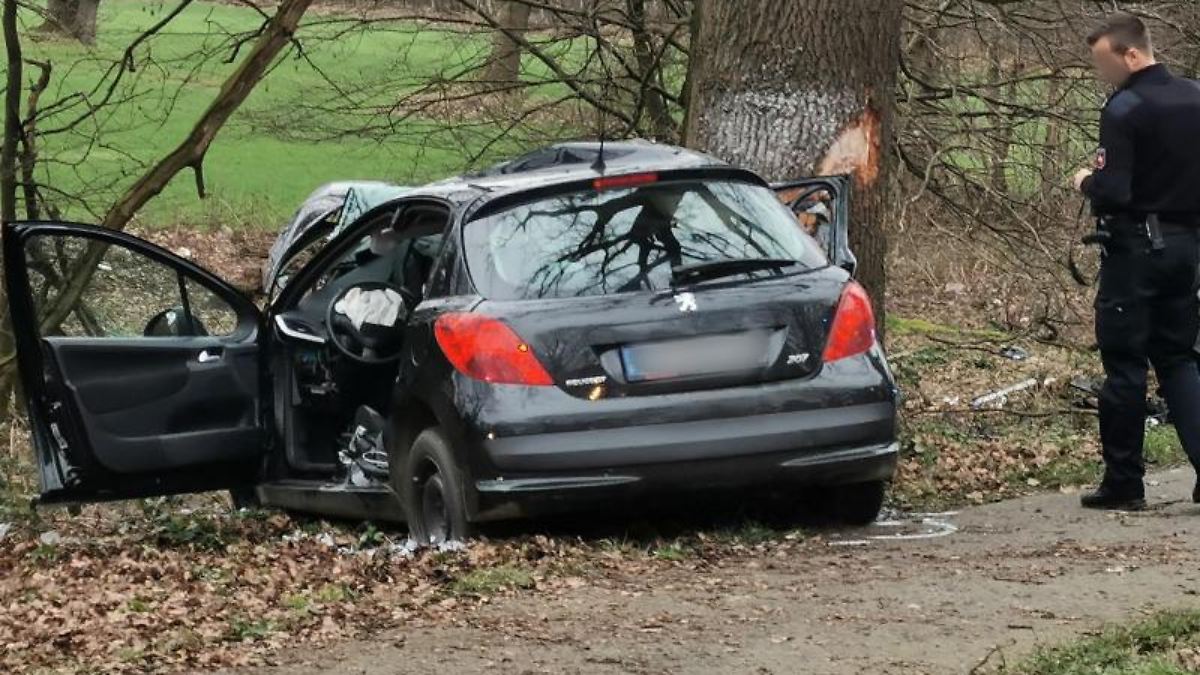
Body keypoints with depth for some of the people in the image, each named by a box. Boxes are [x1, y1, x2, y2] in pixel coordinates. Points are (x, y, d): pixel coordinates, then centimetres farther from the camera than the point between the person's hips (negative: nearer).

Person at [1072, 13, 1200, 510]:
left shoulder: (1125, 109, -16)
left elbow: (1112, 191, -22)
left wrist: (1086, 183, -3)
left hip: (1135, 249, -7)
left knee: (1124, 365, 2)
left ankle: (1124, 483, 6)